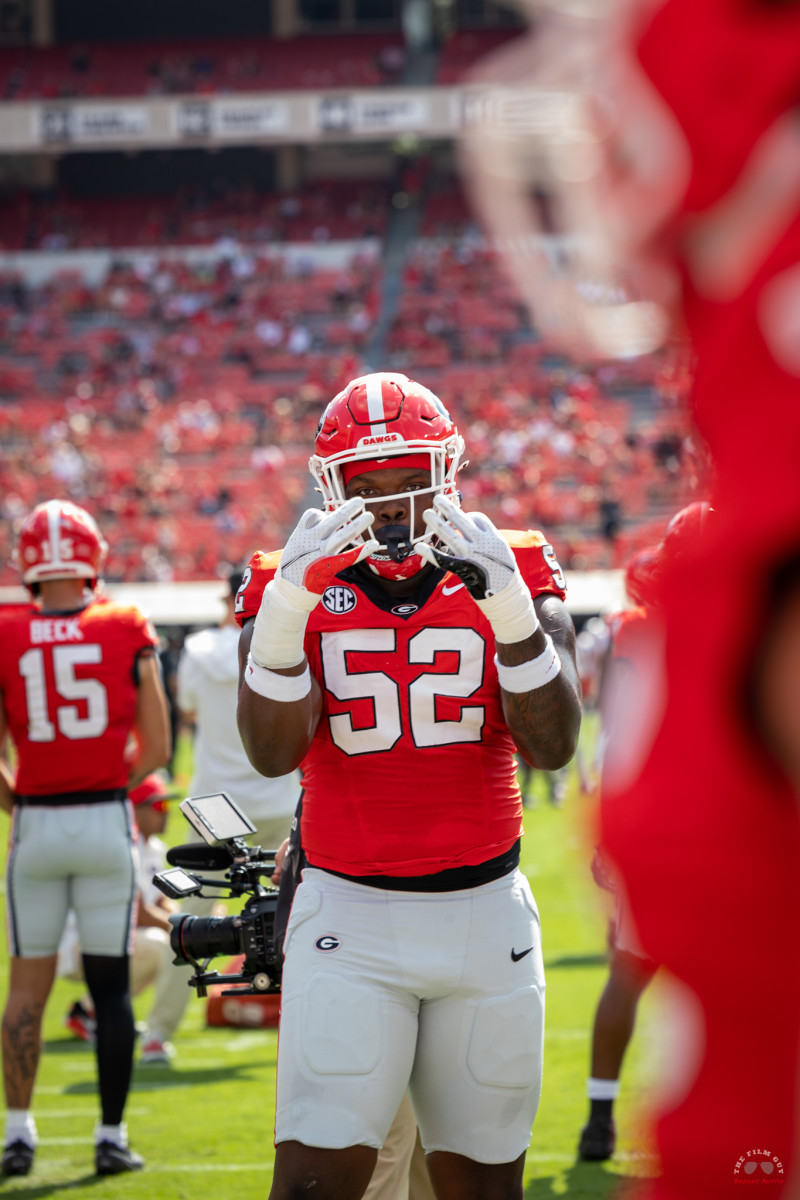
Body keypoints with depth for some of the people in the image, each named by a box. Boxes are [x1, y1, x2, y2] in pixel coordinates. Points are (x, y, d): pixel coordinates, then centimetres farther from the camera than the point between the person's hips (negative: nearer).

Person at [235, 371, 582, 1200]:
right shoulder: (298, 589, 1)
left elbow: (552, 748, -9)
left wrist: (508, 605, -22)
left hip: (486, 914, 2)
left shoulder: (512, 581, 3)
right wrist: (287, 605, -26)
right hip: (350, 920, -2)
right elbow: (273, 752, -13)